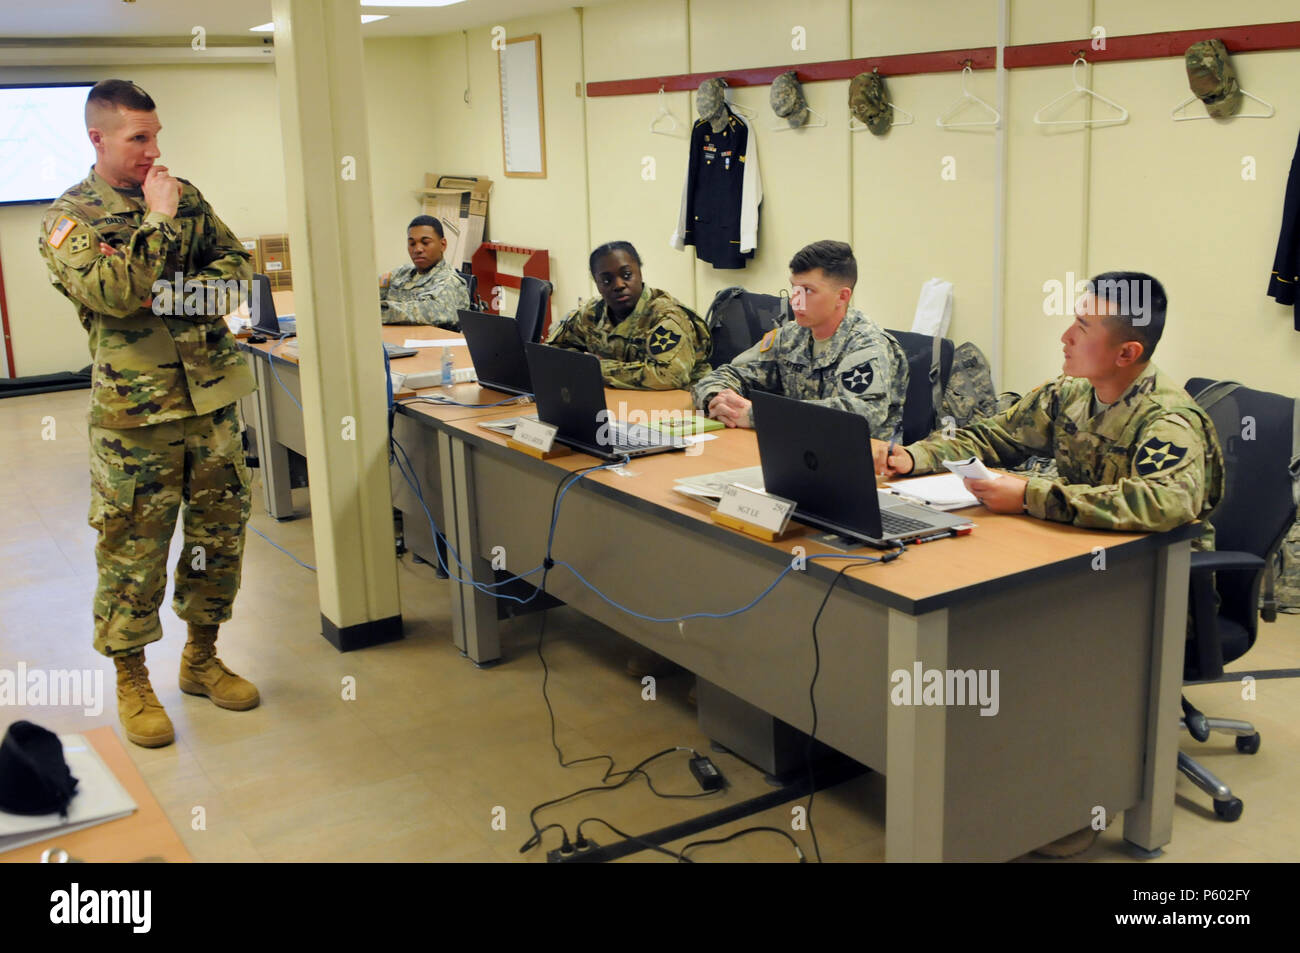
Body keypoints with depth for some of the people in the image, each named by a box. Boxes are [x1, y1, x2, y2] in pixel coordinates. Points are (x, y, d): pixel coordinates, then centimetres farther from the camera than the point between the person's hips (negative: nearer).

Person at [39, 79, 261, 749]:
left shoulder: (185, 197, 11)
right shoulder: (69, 218, -4)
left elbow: (237, 264, 7)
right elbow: (110, 292, -20)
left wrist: (179, 293, -9)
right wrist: (156, 221, -15)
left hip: (211, 399, 5)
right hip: (135, 416, -5)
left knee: (221, 535, 12)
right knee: (133, 551, 3)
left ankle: (201, 658, 30)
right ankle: (132, 684, 19)